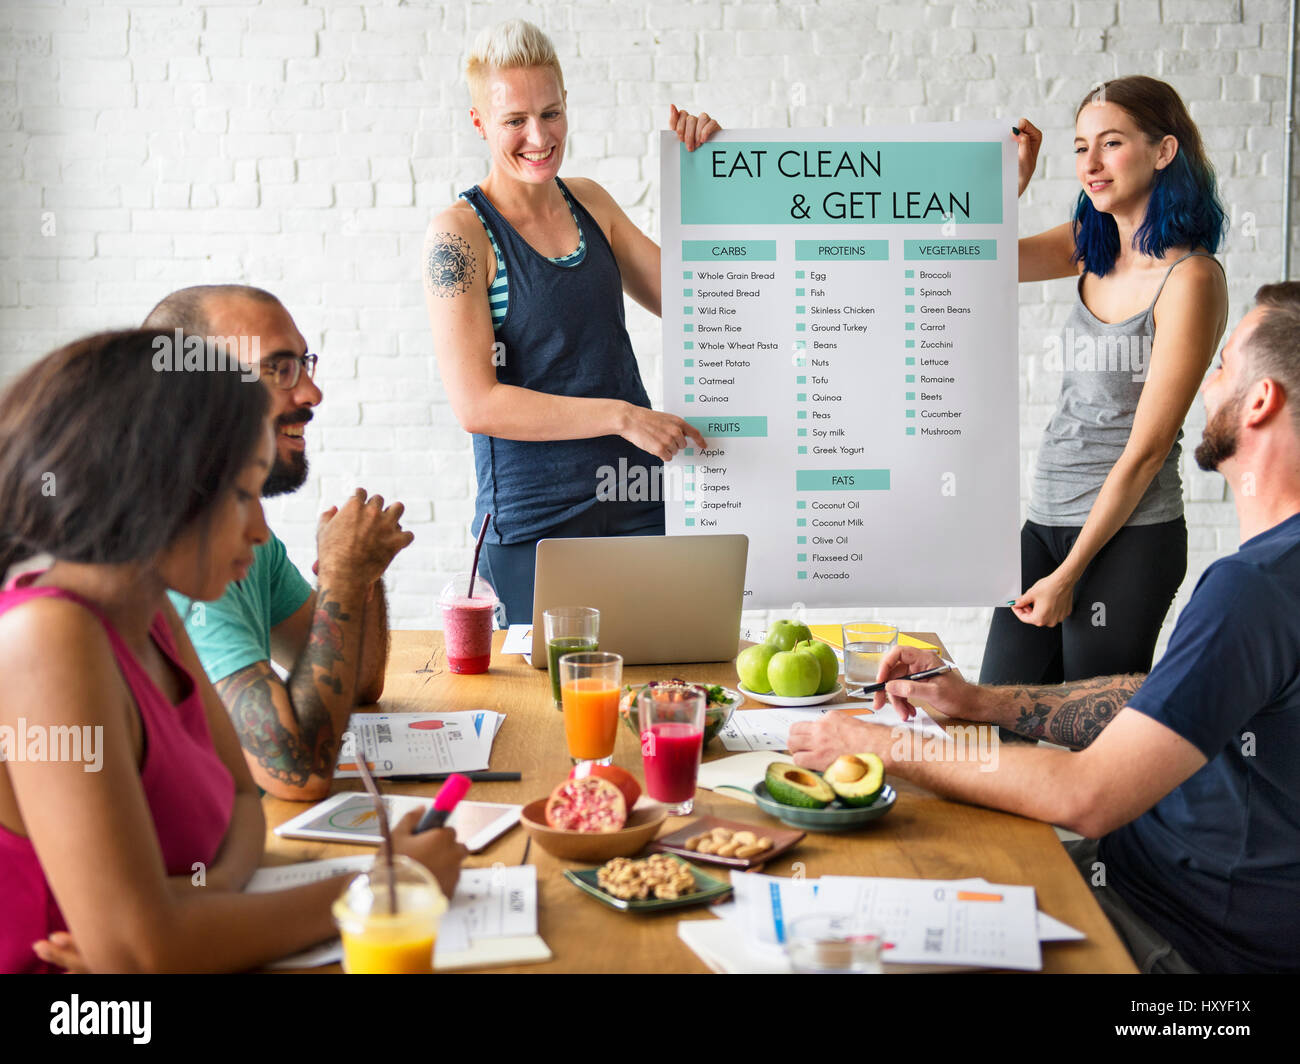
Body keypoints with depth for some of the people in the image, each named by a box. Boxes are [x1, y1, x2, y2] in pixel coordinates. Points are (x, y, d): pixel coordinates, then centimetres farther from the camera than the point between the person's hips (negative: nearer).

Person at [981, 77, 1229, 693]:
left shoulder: (1190, 278, -13)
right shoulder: (1092, 248, 8)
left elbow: (1146, 450, -15)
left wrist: (1067, 576, -14)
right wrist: (1013, 177, -7)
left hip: (1127, 534, -7)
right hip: (1045, 521, 7)